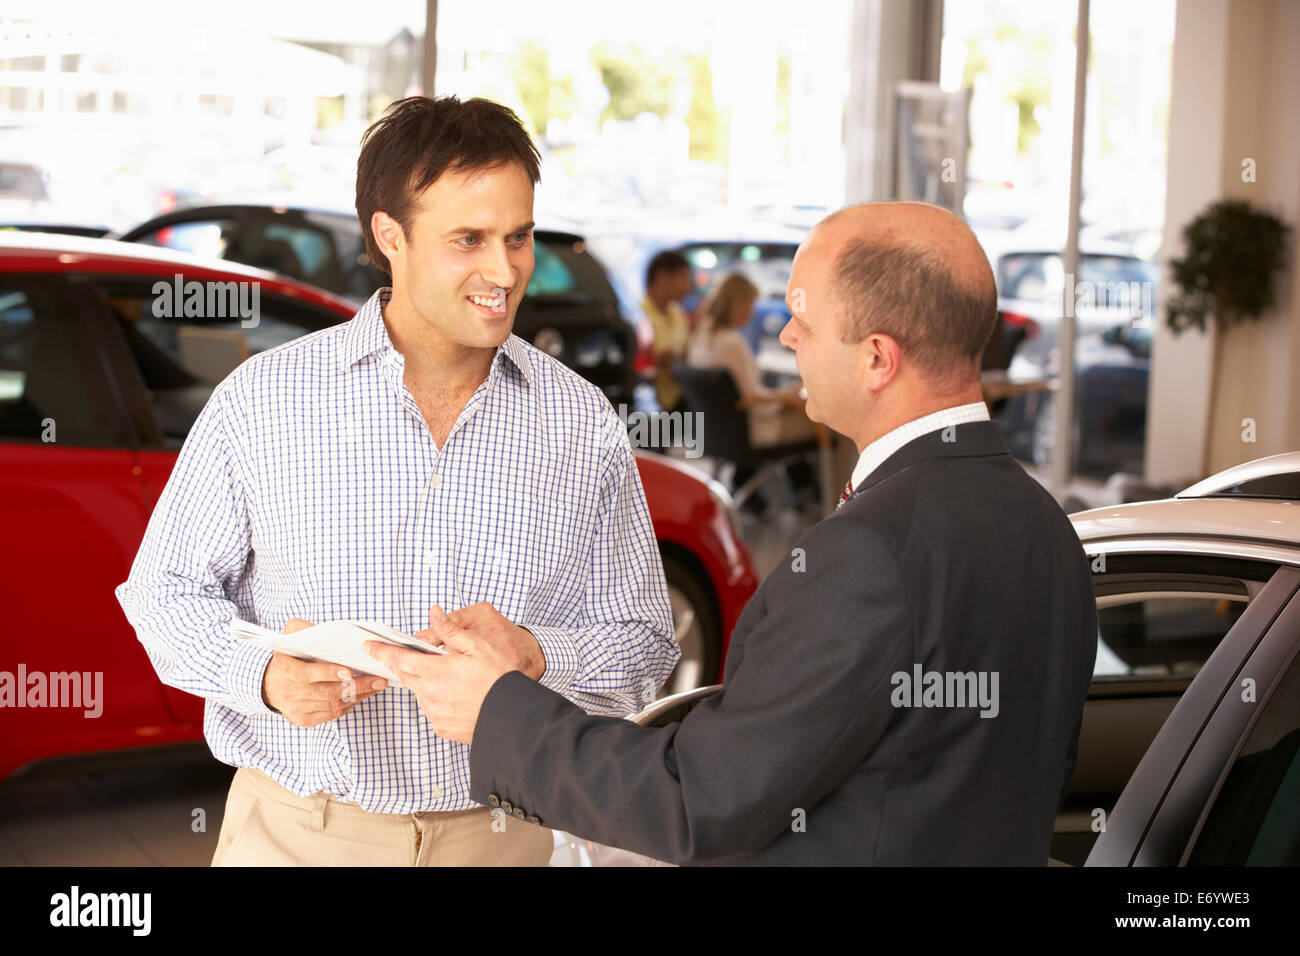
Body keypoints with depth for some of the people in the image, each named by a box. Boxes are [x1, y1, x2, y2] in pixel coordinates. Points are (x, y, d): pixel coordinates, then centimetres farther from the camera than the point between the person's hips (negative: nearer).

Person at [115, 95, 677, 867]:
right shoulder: (262, 403, -5)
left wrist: (536, 658, -16)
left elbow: (643, 644, 4)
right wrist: (264, 676, -17)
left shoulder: (585, 426, -1)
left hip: (500, 832, 2)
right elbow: (168, 588, 2)